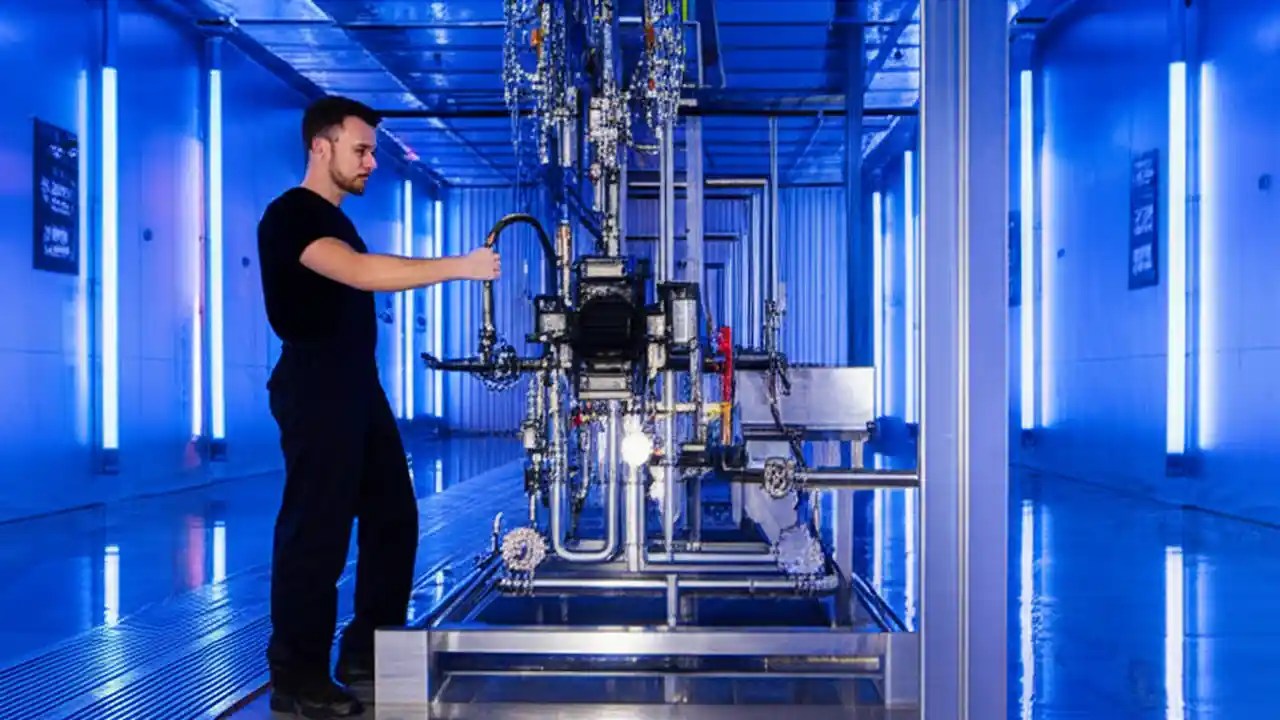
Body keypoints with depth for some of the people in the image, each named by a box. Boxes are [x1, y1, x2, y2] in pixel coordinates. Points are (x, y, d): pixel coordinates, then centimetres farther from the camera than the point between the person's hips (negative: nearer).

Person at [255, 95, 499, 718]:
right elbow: (360, 272, -28)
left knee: (392, 517, 12)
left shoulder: (333, 220, 19)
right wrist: (459, 266, -30)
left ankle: (368, 652, 22)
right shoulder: (290, 215, -12)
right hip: (316, 386, -10)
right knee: (317, 529, -6)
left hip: (357, 384, 10)